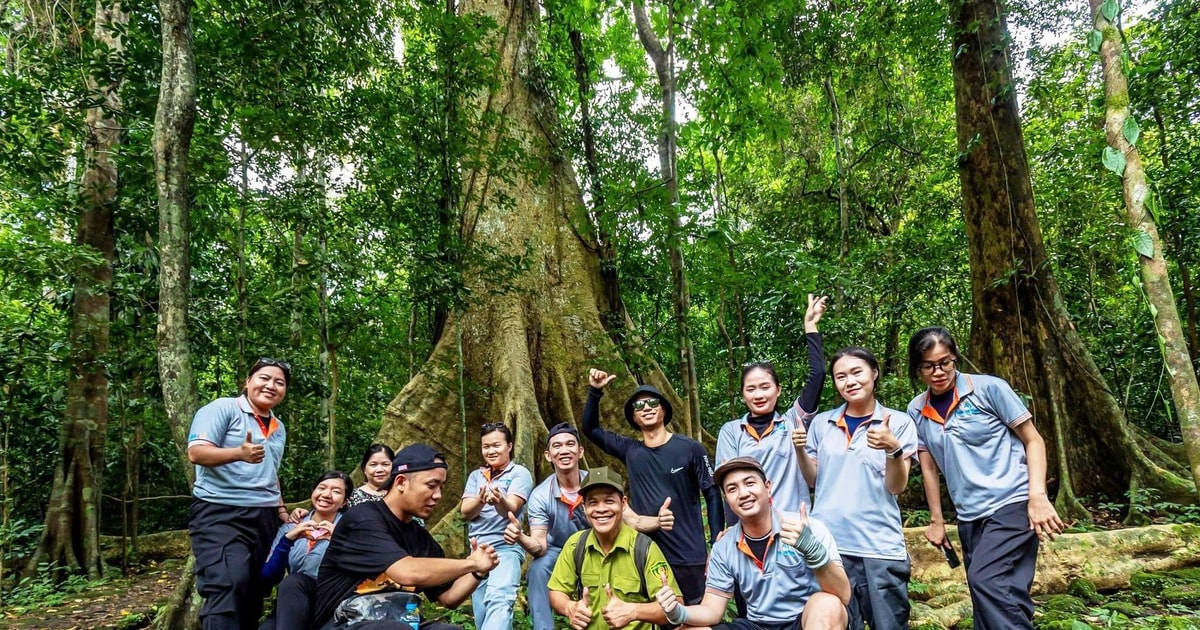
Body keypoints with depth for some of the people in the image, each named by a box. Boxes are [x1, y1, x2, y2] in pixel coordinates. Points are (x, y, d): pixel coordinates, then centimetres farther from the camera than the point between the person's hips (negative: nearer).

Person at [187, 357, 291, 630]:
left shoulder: (279, 428, 19)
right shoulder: (223, 408, -4)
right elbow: (196, 452, -16)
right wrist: (239, 453, -32)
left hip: (264, 516, 7)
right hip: (220, 512, -7)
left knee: (255, 590, 7)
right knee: (228, 585, -20)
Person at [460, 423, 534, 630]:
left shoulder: (520, 473, -1)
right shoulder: (476, 475, 13)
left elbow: (511, 509, -15)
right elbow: (465, 512, 1)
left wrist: (499, 501, -39)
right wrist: (481, 500, -22)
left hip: (506, 548, -6)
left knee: (499, 600, -27)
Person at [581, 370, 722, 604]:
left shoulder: (690, 449, -5)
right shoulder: (630, 451, 4)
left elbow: (712, 496, -3)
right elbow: (590, 429, 11)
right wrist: (595, 392, -3)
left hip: (688, 558, -3)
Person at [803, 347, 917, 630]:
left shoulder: (899, 422, -1)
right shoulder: (822, 423, 7)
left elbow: (896, 486, -7)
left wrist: (893, 448, -24)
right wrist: (800, 450, -6)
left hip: (880, 545, -2)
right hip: (829, 542, 2)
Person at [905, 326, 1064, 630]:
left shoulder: (989, 388, -9)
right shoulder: (917, 411, 3)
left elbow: (1033, 441, -5)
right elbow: (929, 467, 11)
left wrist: (1038, 497, -16)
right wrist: (936, 520, 11)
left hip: (1013, 502, -5)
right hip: (969, 517, 5)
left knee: (985, 580, -22)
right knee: (1001, 598, 8)